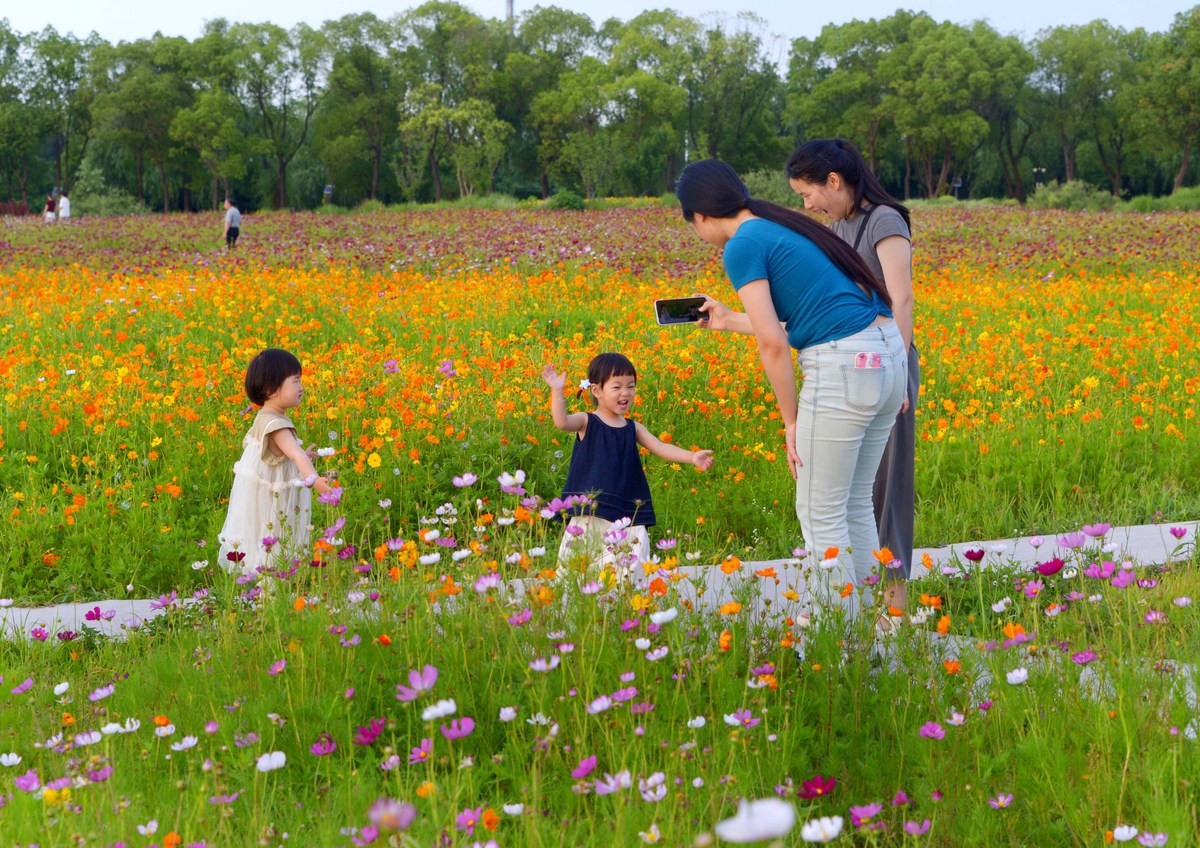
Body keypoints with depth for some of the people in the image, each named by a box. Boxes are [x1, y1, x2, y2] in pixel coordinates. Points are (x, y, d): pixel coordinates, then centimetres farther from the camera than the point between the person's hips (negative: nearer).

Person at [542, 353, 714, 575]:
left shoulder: (634, 428, 10)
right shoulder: (586, 422, -1)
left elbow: (661, 448, 2)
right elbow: (562, 422, -18)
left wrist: (692, 457, -12)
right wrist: (557, 392, -29)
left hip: (627, 513, 4)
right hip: (589, 512, -3)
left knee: (631, 565, 2)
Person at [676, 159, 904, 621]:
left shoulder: (743, 245, -6)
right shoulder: (784, 226, 19)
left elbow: (773, 343, -12)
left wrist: (791, 420, -3)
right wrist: (731, 320, 35)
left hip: (842, 368, -9)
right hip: (887, 353, 9)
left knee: (820, 513, 2)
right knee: (855, 503, 17)